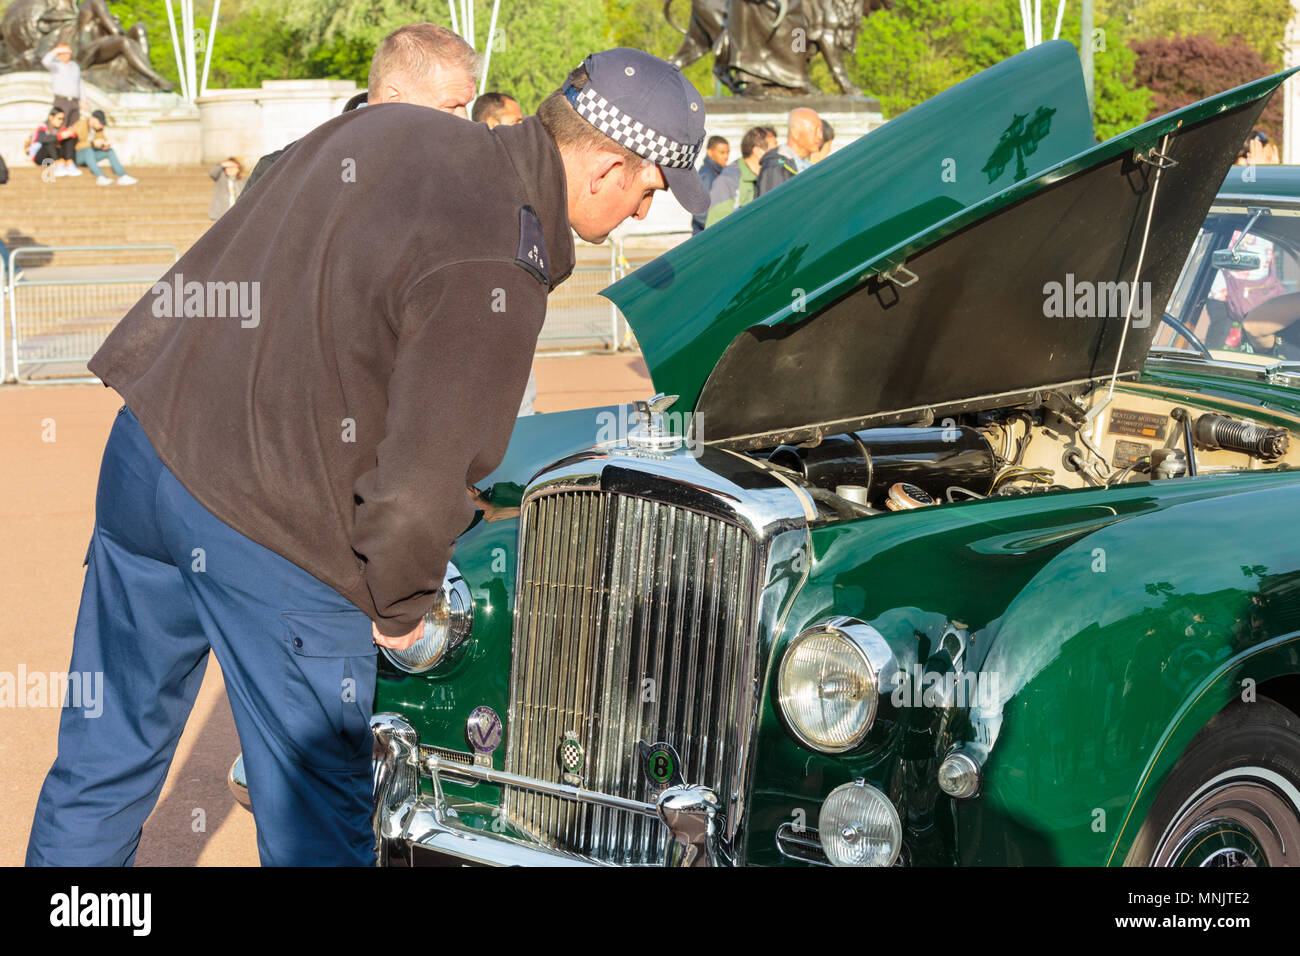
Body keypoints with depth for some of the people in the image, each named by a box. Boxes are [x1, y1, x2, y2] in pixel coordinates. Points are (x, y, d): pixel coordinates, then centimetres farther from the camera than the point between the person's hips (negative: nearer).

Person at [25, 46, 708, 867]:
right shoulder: (494, 274, -21)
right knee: (316, 823, 10)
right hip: (272, 534, -8)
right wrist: (402, 604, -4)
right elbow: (421, 481, -23)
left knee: (106, 755, 22)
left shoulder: (385, 127, 5)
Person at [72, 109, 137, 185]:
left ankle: (122, 177, -25)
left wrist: (106, 145, -20)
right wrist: (93, 144, -37)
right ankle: (100, 177, -51)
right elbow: (75, 145, -29)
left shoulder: (98, 127, 0)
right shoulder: (80, 126, -21)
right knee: (88, 150, -38)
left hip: (89, 157, 7)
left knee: (110, 151, -11)